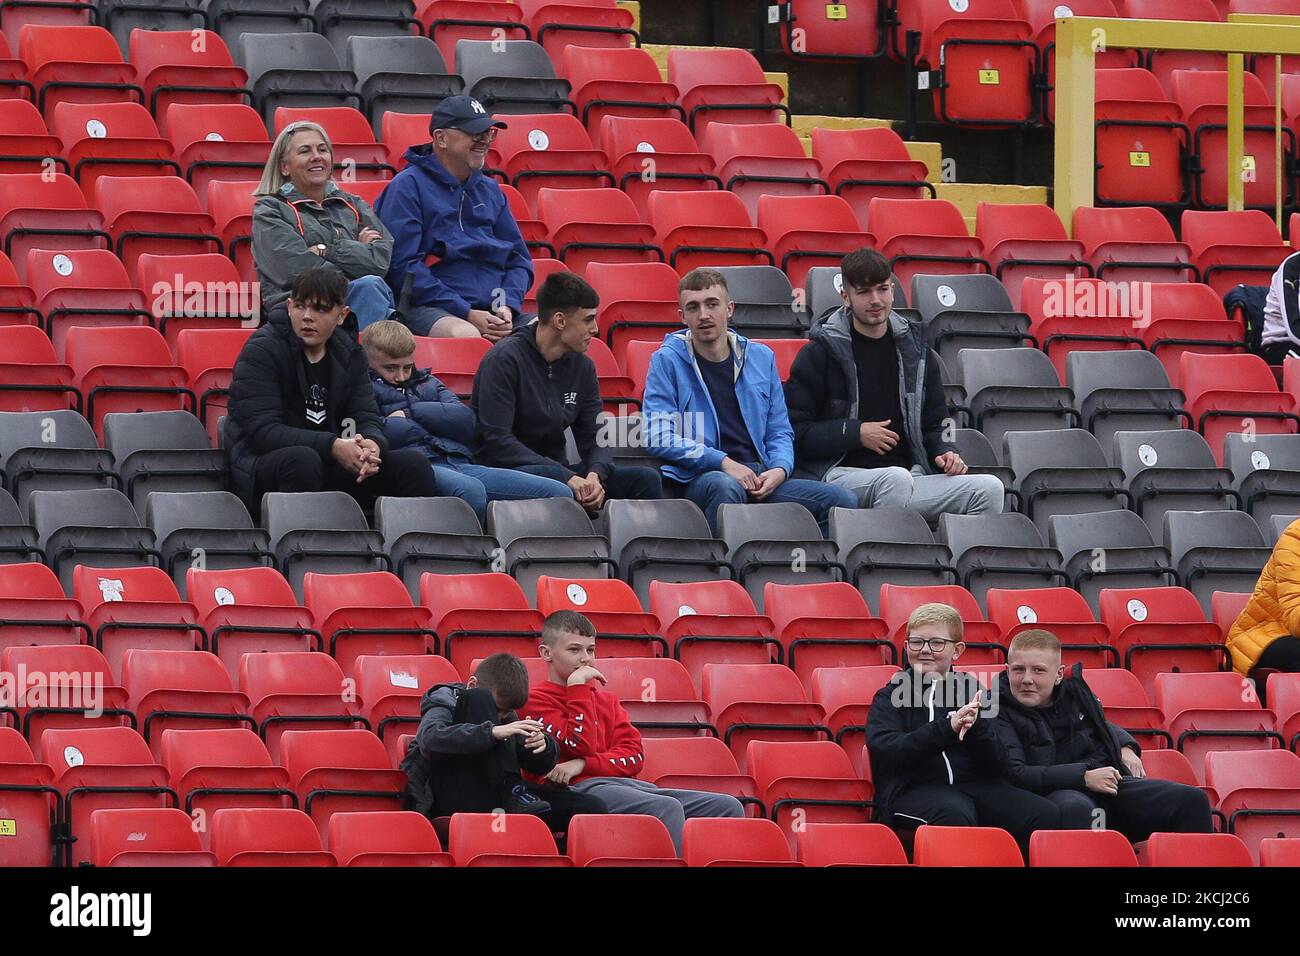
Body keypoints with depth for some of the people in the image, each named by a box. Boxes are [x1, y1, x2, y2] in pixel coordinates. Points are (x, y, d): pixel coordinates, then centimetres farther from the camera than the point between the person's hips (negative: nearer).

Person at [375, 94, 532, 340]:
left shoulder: (490, 190, 21)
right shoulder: (408, 186, 1)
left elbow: (519, 259, 23)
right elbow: (403, 265, -9)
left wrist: (508, 307, 0)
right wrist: (466, 315, -14)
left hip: (492, 311, 6)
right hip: (428, 308, -6)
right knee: (466, 335, -38)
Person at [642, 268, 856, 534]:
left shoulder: (761, 357, 18)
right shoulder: (667, 360, 4)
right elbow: (659, 437, -5)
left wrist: (780, 469, -4)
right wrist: (724, 463, -14)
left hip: (761, 475, 5)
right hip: (699, 477, -4)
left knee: (843, 502, -17)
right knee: (725, 487, -41)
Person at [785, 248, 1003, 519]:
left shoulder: (915, 350, 18)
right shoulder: (821, 352, 2)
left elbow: (935, 422, 27)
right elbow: (794, 431, -2)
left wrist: (944, 453, 6)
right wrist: (855, 433, -8)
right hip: (841, 474, -5)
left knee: (989, 489, -19)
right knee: (896, 479, -40)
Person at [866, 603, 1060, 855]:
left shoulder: (971, 691, 19)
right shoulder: (889, 698, 12)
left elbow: (995, 765, 9)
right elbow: (884, 750, -9)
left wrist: (975, 726, -13)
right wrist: (947, 728, -19)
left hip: (975, 784, 4)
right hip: (914, 788, -4)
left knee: (1047, 815, -21)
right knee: (955, 815, -39)